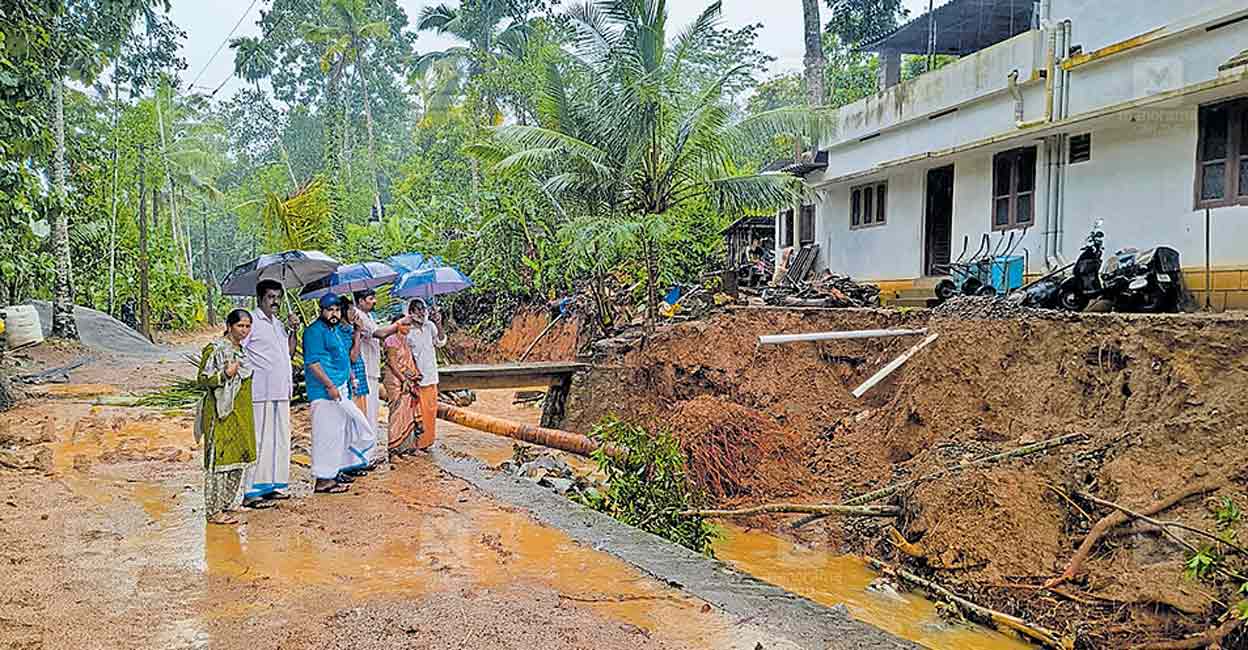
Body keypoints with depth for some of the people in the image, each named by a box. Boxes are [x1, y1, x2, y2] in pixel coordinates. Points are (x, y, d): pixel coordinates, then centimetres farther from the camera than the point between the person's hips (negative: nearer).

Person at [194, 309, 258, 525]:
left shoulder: (243, 350, 14)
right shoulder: (215, 349, -9)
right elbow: (203, 379, -13)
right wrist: (226, 374, -22)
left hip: (241, 414, 8)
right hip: (221, 413, -8)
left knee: (238, 459, 10)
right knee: (218, 459, -5)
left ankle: (225, 506, 19)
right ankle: (214, 511, 0)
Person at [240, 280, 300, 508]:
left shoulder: (278, 324, 17)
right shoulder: (251, 321, -7)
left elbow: (289, 353, 20)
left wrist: (293, 330, 8)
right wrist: (246, 378, -17)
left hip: (281, 391, 8)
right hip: (259, 394, -8)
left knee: (280, 439, 11)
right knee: (259, 441, -7)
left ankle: (274, 485, 20)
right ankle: (251, 492, -3)